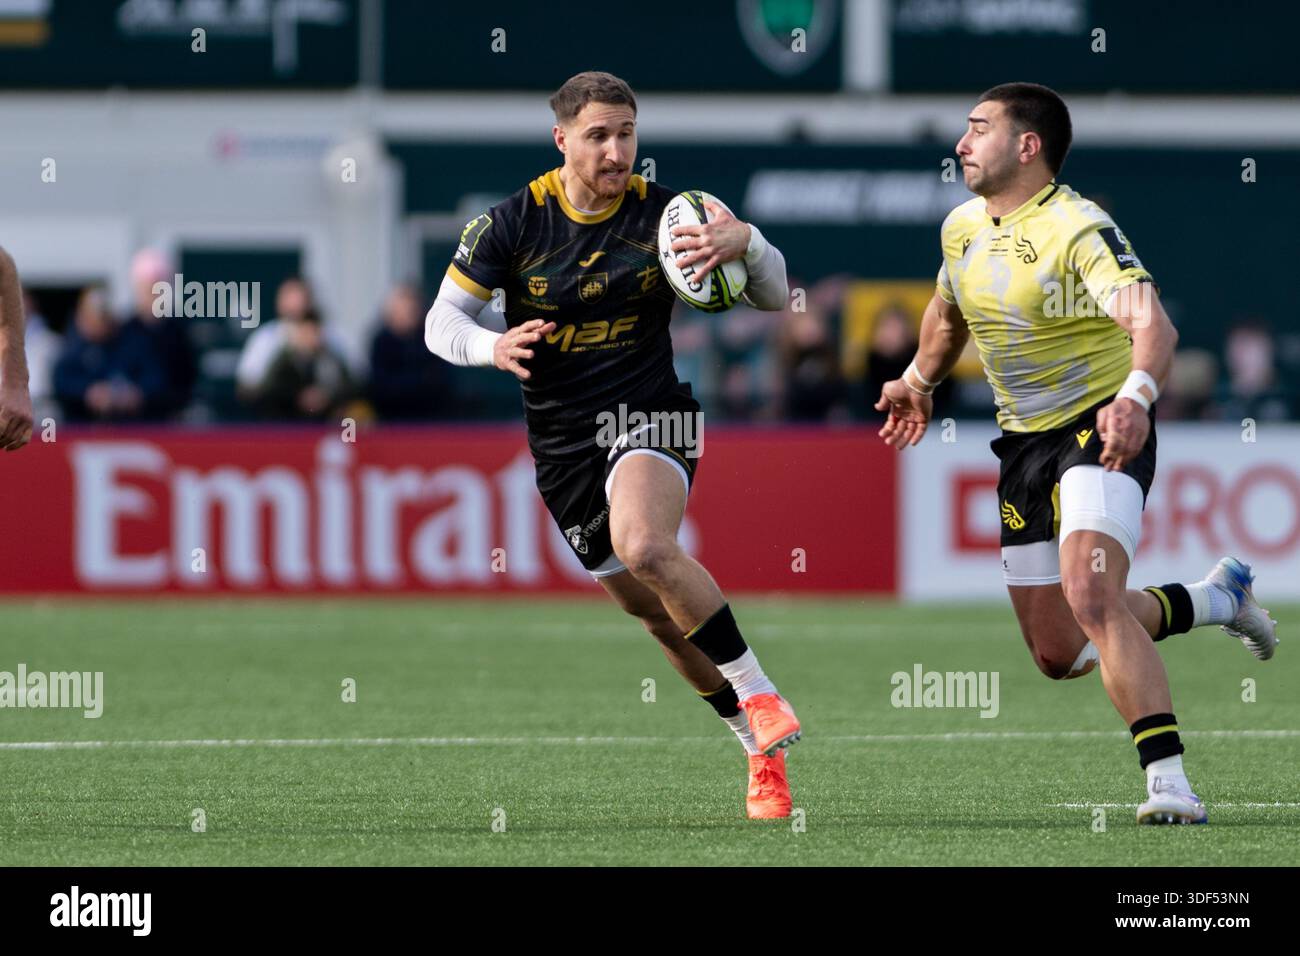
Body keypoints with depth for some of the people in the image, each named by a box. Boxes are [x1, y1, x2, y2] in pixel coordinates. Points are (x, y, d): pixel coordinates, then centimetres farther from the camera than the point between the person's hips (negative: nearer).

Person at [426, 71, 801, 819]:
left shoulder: (662, 212, -7)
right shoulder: (513, 223, -5)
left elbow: (773, 296, -4)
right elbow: (442, 320, -3)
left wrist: (745, 244, -27)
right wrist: (492, 347, -26)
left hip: (649, 419, -3)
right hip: (562, 444, 3)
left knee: (645, 546, -34)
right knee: (659, 615, 9)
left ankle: (759, 696, -22)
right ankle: (766, 755, 25)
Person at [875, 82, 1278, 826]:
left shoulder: (1078, 228, -20)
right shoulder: (963, 227, 5)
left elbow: (1155, 327, -35)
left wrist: (1136, 396, -53)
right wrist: (919, 381, 40)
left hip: (1103, 430, -8)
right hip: (1024, 441, 8)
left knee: (1090, 597, -31)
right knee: (1058, 653, 9)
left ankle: (1170, 784, -31)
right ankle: (1216, 598, 34)